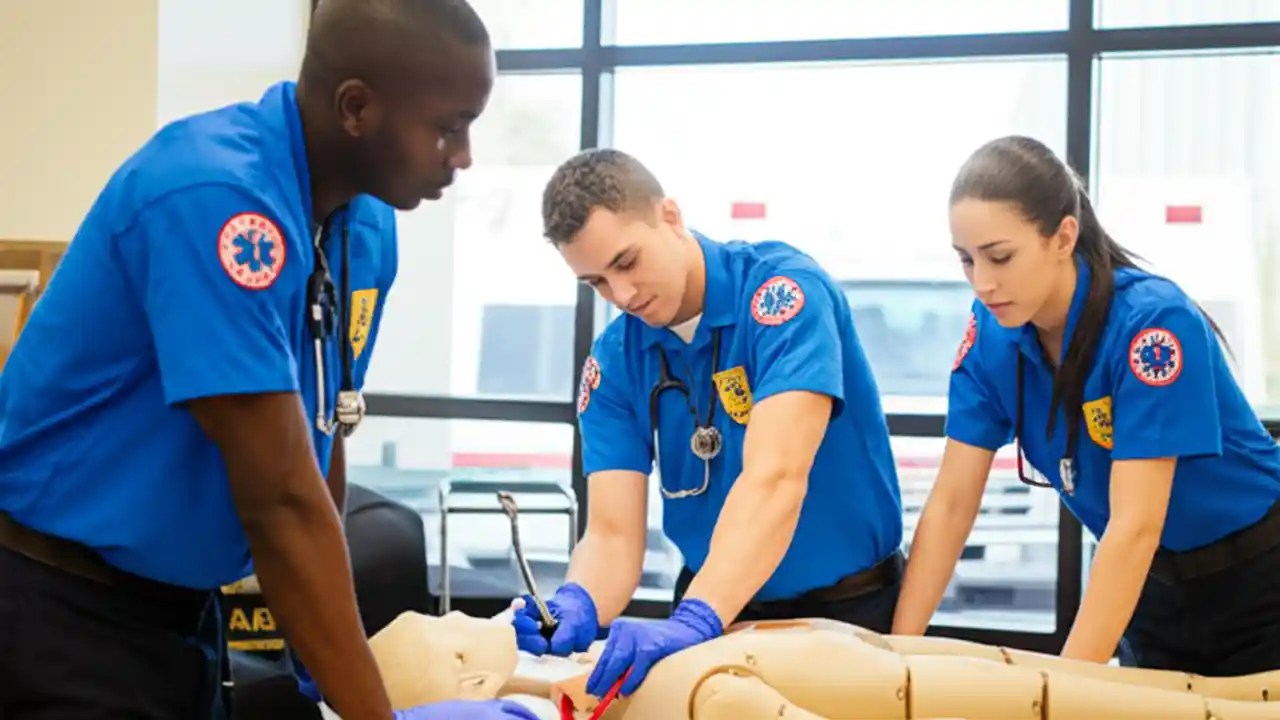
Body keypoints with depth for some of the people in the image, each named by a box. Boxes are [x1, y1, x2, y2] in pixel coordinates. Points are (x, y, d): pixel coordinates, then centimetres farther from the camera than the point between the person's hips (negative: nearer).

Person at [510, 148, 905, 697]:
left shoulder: (783, 288, -18)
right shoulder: (613, 362, -4)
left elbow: (775, 480, -28)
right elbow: (613, 534, -9)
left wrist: (694, 620, -40)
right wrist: (575, 608, -30)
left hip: (847, 607, -3)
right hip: (714, 606, 3)